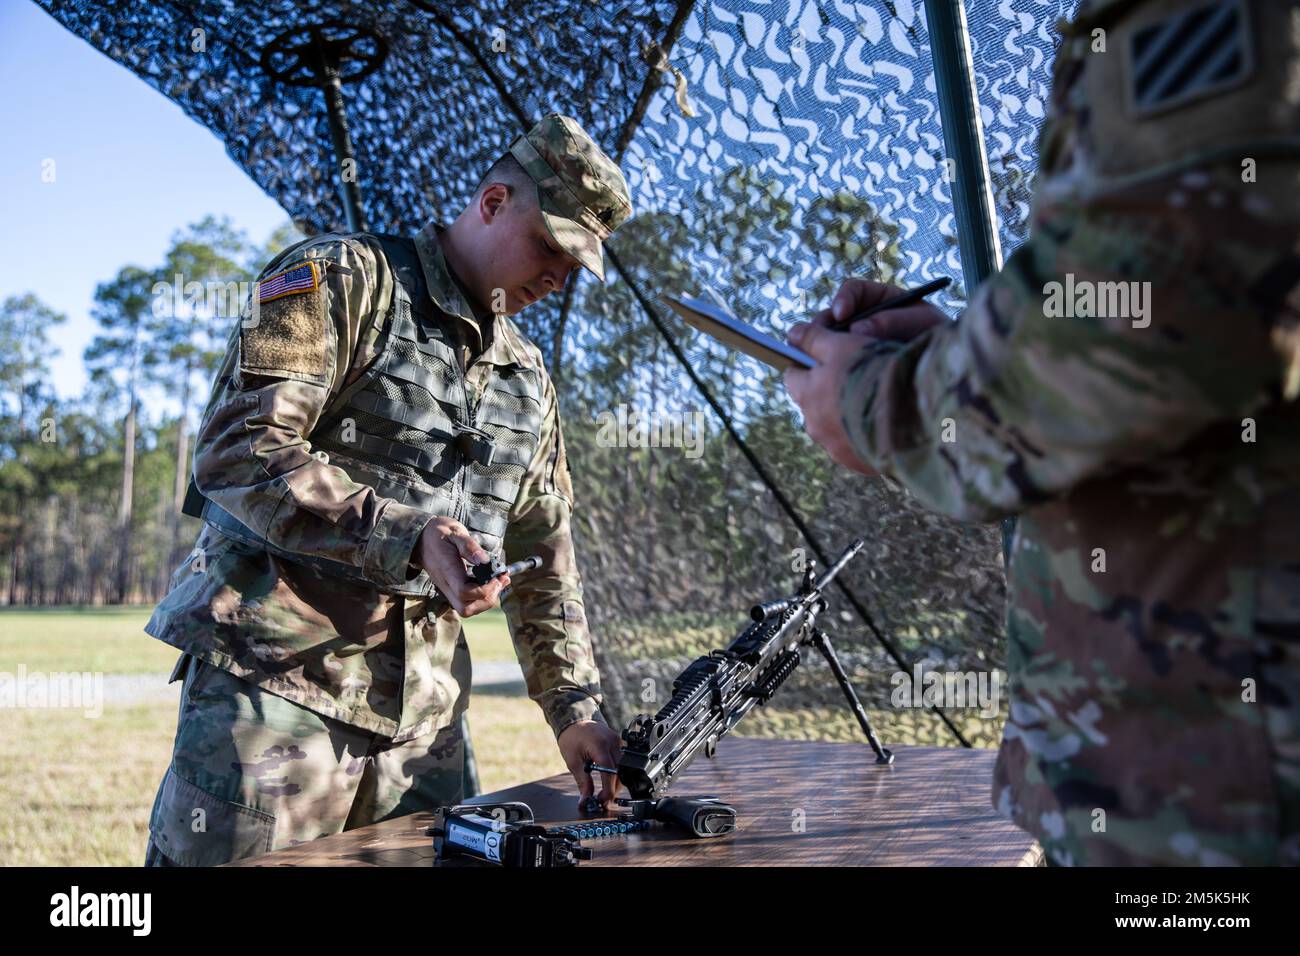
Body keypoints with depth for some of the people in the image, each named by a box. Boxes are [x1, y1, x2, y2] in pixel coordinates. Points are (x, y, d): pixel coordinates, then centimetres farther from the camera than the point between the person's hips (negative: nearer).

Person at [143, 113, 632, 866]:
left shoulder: (528, 378, 17)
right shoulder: (344, 281, -4)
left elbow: (546, 555, 19)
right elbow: (237, 450, -16)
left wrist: (575, 705, 10)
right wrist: (406, 537, -24)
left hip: (424, 714, 6)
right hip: (276, 687, -6)